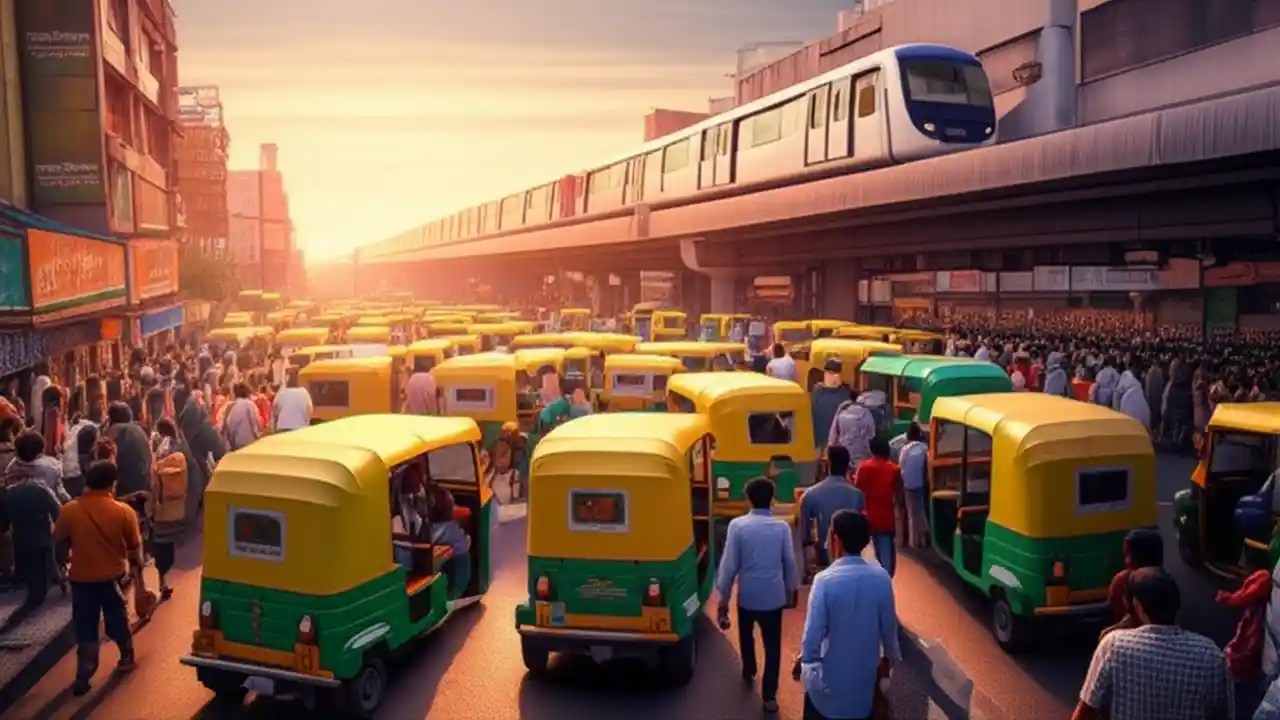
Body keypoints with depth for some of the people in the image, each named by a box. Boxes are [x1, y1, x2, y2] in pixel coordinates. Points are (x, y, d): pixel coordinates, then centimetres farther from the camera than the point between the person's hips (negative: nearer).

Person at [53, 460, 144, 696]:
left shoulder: (70, 509, -13)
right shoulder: (124, 511, -15)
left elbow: (58, 537, 5)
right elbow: (135, 548, -6)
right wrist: (137, 572, 9)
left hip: (82, 577, 0)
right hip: (113, 576, 0)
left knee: (85, 628, 9)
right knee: (118, 619, 20)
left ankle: (83, 677, 7)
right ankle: (127, 657, 36)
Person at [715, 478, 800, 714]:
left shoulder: (737, 525, -12)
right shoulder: (782, 527, -8)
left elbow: (729, 564, -10)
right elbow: (790, 562, 0)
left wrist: (723, 597, -1)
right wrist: (791, 590, 17)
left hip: (747, 594, 1)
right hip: (774, 595, 0)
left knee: (746, 635, 25)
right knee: (772, 644, 7)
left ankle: (748, 672, 47)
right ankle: (769, 695, 5)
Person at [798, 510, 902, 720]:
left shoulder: (825, 580, -22)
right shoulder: (881, 578, -10)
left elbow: (813, 635, -20)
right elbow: (889, 627, 1)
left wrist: (803, 660, 1)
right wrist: (890, 658, 21)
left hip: (829, 682, -3)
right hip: (865, 679, 3)